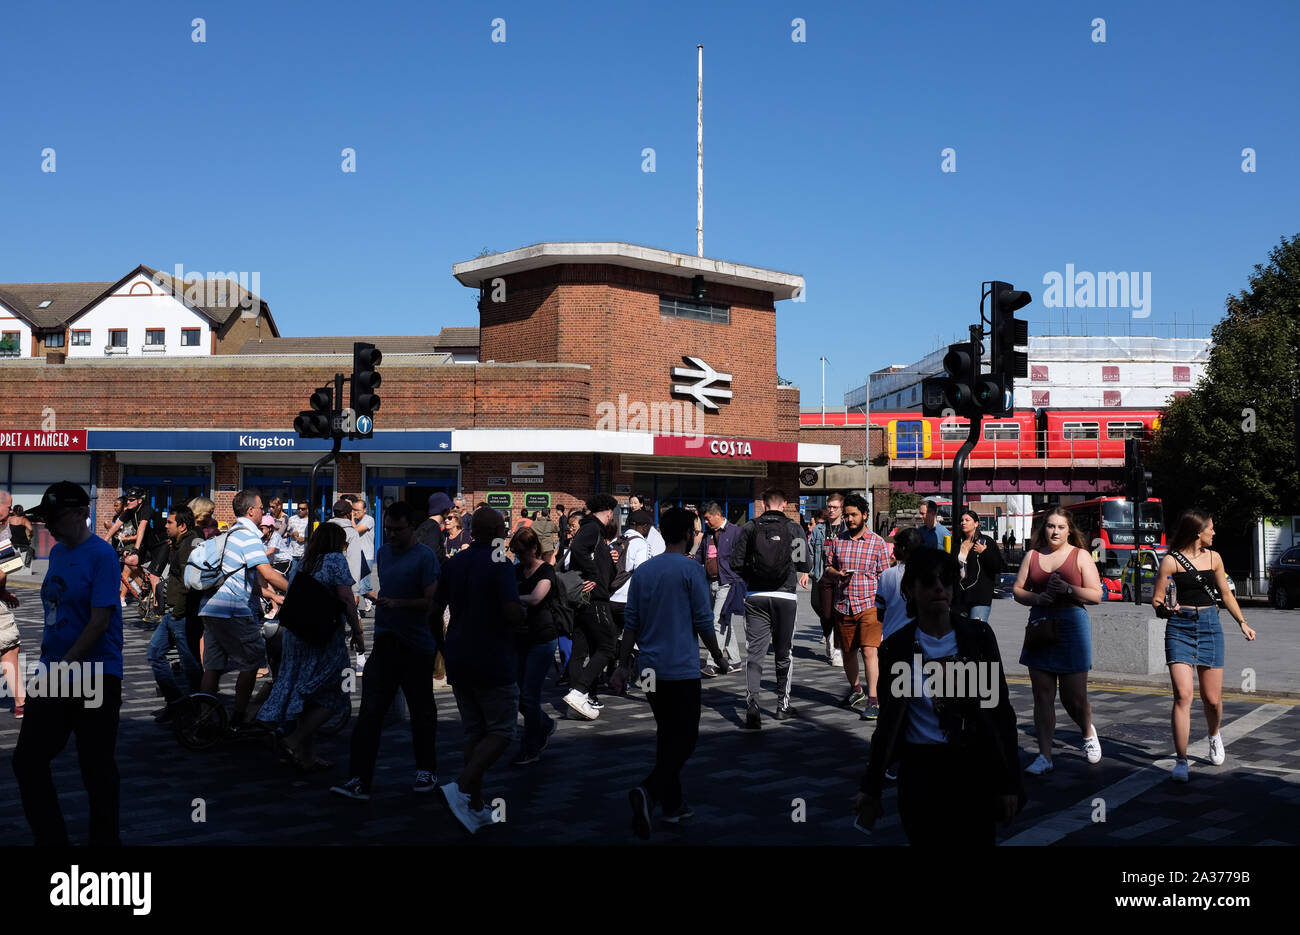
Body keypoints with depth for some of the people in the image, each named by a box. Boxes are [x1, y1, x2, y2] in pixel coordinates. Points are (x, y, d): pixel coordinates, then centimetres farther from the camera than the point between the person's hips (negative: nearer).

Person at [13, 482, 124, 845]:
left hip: (96, 678, -8)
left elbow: (100, 620, -18)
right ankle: (51, 839, 21)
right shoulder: (57, 552, 10)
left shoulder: (101, 554, -14)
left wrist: (64, 665, -16)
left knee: (97, 770, 4)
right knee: (27, 761, 8)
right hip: (53, 676, 8)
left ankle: (105, 840, 19)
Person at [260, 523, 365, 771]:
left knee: (306, 697, 13)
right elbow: (346, 599, -12)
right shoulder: (335, 560, -5)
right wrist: (357, 632, -7)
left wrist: (285, 629, 30)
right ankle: (293, 741, -10)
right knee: (331, 697, 1)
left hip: (296, 636, 8)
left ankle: (307, 755, 15)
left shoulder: (300, 566, 15)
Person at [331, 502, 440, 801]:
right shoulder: (382, 552, 12)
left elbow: (432, 601, -15)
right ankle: (359, 780, -3)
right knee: (370, 713, -3)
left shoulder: (425, 557, -9)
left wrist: (397, 603, -23)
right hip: (384, 643, 5)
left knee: (422, 713, 9)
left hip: (416, 647, -5)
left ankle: (426, 771, 26)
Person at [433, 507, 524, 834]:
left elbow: (436, 609, 11)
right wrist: (520, 620, 0)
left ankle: (476, 807, 14)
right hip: (493, 660, -7)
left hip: (459, 660, 7)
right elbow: (513, 612, -22)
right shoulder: (499, 564, -13)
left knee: (474, 731, 13)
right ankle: (461, 787, -15)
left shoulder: (453, 564, 7)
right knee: (501, 732, 2)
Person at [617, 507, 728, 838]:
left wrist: (623, 665, 12)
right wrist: (719, 657, 5)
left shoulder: (642, 571, 7)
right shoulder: (691, 569, -9)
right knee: (685, 737, -2)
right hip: (681, 669, -6)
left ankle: (673, 804, 22)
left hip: (650, 669, 6)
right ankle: (649, 792, -22)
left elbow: (631, 622, 8)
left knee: (667, 733, 17)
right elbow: (704, 621, -9)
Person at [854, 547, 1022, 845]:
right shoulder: (896, 648, -3)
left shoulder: (978, 635, -2)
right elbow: (887, 723, 5)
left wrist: (1009, 780, -2)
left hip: (974, 768, 0)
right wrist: (870, 787, 7)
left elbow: (1001, 709, 1)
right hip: (921, 771, 0)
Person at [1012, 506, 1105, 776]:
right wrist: (1037, 597, -9)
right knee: (1042, 697, 3)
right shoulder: (1033, 555, 11)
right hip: (1039, 628, 3)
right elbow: (1018, 590, 10)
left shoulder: (1080, 556, 3)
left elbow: (1096, 595, -2)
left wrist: (1068, 589, -16)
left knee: (1073, 697, 1)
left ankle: (1088, 732, 34)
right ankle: (1044, 756, 9)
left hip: (1072, 626, -3)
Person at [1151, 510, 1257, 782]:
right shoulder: (1171, 560, -4)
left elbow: (1226, 594, 23)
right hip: (1180, 628, -4)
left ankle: (1214, 735, 39)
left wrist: (1242, 623, 18)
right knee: (1183, 696, -13)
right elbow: (1157, 601, -1)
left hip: (1210, 627, 4)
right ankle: (1181, 761, -8)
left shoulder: (1213, 558, 11)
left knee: (1213, 699, 5)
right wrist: (1164, 608, -22)